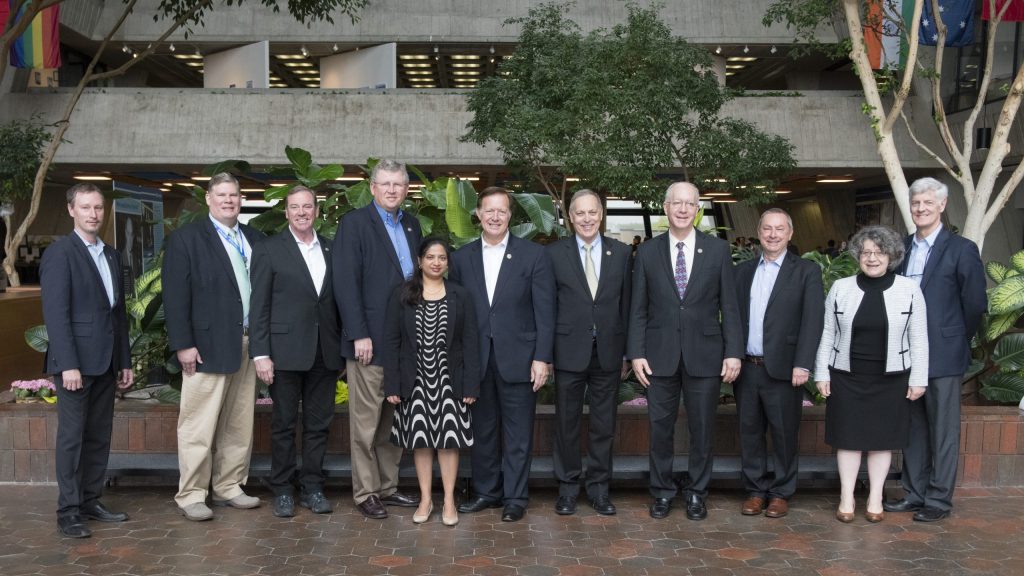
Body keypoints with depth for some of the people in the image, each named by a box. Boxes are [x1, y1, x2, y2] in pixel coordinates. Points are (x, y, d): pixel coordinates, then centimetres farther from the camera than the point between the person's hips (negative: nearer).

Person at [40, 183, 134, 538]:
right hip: (76, 361, -7)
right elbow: (55, 313, -13)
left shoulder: (111, 255, 15)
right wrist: (68, 365, -19)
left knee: (99, 435, 10)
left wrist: (125, 361, 14)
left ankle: (91, 501, 20)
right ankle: (68, 512, 7)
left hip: (106, 362, 7)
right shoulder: (59, 253, -7)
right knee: (72, 436, -1)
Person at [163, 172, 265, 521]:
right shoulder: (187, 238, -1)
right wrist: (183, 344, -13)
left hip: (247, 345, 6)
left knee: (238, 424, 11)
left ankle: (229, 488, 22)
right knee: (199, 426, -1)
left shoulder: (254, 239, 14)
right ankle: (191, 496, 8)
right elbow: (175, 294, -7)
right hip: (208, 346, -5)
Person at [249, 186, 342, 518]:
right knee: (284, 425, 5)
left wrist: (342, 348, 6)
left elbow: (338, 301, 12)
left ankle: (312, 487, 19)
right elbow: (259, 306, -3)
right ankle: (282, 491, 15)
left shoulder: (332, 250, 11)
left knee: (319, 424, 8)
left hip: (325, 352, 3)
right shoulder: (269, 250, 1)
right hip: (286, 351, -3)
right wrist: (260, 354, -10)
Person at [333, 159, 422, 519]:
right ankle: (365, 493, 12)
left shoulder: (411, 225, 14)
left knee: (394, 420, 12)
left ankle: (388, 488, 22)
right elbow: (346, 283, -10)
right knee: (366, 422, 2)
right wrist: (359, 335, -16)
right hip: (370, 340, -6)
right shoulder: (355, 223, -4)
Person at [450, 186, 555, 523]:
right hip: (476, 359, 3)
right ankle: (486, 491, 25)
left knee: (518, 433, 4)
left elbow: (544, 311, -4)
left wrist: (541, 357, -9)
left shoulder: (533, 255, -2)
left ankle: (515, 497, 16)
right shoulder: (462, 258, 7)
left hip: (517, 358, -3)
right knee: (482, 429, 12)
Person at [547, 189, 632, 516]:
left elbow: (626, 305, 6)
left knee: (604, 425, 9)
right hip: (569, 351, -1)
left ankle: (599, 488, 23)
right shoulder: (555, 253, 0)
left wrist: (626, 352, 4)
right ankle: (568, 488, 22)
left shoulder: (621, 253, 5)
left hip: (608, 351, 2)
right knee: (566, 424, 8)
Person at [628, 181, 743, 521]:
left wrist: (733, 352, -5)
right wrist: (637, 353, -4)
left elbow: (729, 306, 1)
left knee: (702, 429, 8)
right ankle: (662, 492, 24)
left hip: (704, 355, 0)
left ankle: (697, 494, 24)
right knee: (660, 427, 8)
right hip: (660, 355, 0)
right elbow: (638, 309, 3)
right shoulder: (648, 252, 4)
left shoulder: (718, 250, 2)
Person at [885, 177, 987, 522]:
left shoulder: (961, 249, -6)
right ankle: (914, 494, 23)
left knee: (943, 431, 3)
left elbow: (976, 304, -3)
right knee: (913, 428, 13)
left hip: (943, 357, -5)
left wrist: (956, 340, 4)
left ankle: (939, 500, 12)